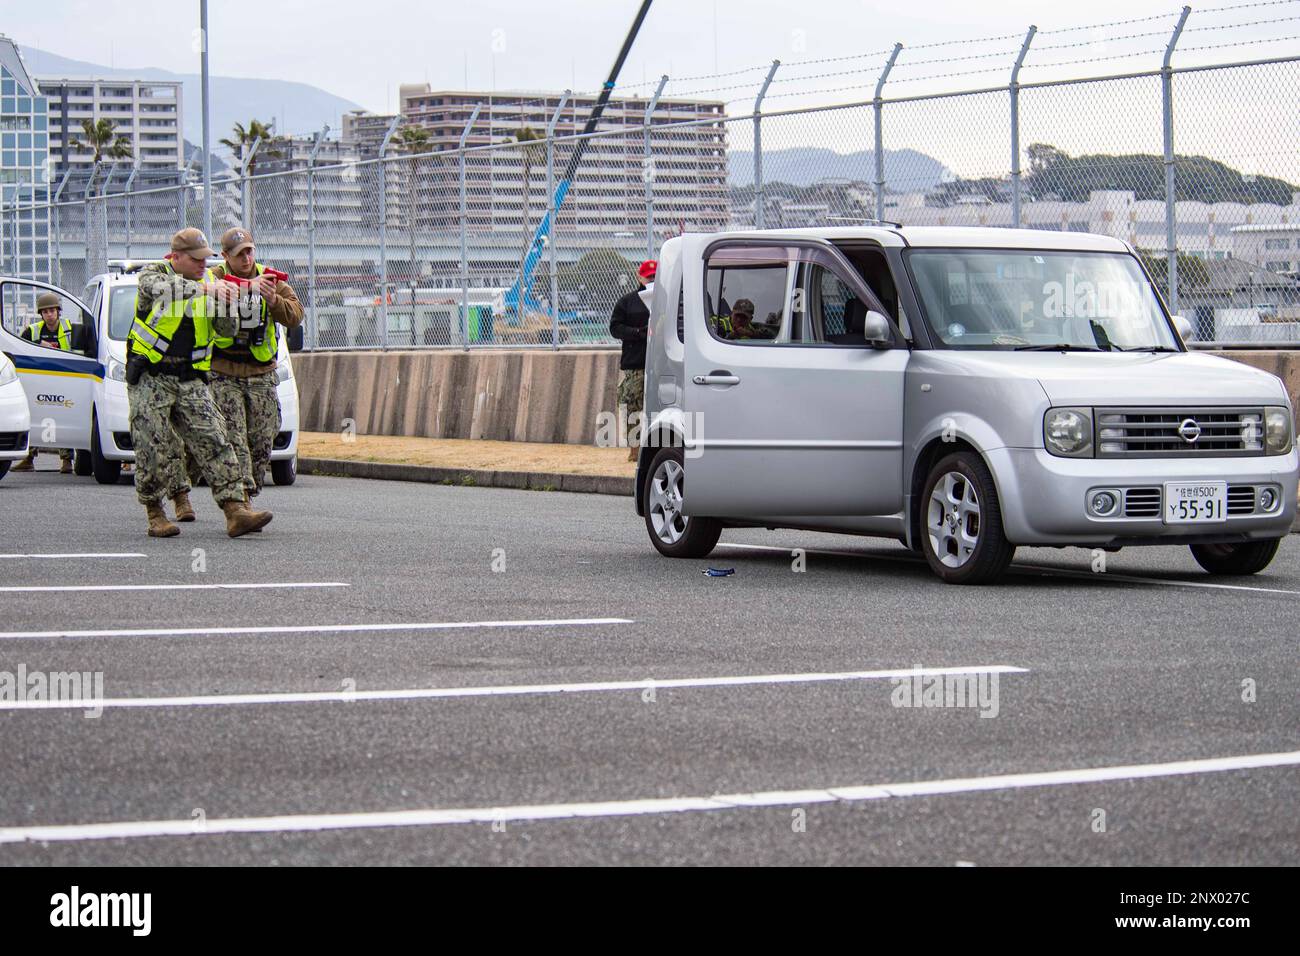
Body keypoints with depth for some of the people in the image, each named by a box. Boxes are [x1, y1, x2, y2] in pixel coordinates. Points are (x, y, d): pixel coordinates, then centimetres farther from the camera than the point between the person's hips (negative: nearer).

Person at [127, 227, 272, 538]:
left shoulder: (210, 281, 11)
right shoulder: (152, 275, -2)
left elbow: (227, 330, 6)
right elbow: (165, 289, -27)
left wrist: (228, 304, -14)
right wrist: (205, 289, -37)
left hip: (190, 380, 4)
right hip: (150, 376, -4)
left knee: (214, 442, -8)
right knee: (154, 449, -4)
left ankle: (236, 512, -15)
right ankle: (155, 515, 10)